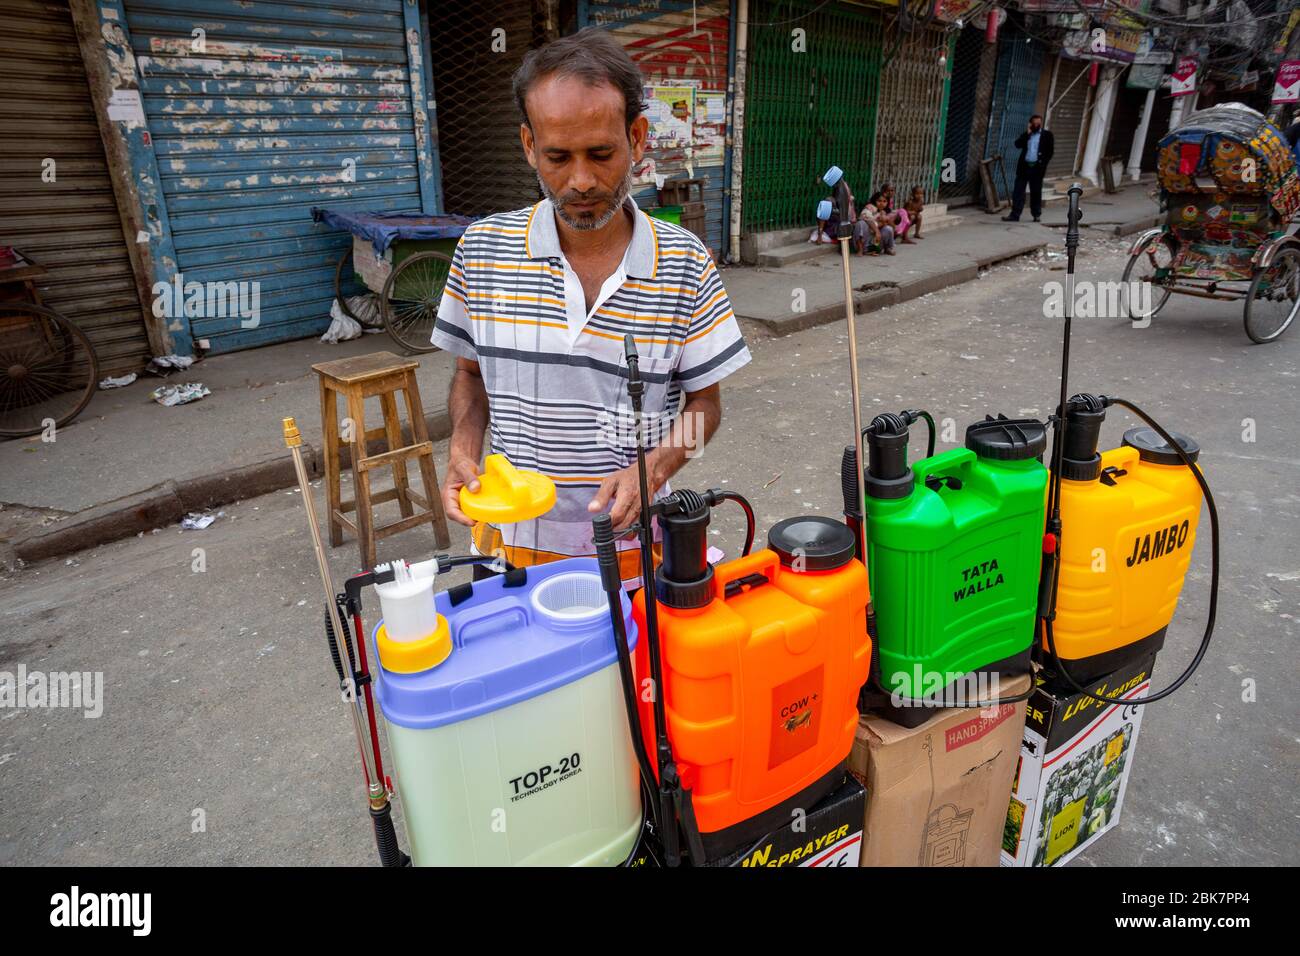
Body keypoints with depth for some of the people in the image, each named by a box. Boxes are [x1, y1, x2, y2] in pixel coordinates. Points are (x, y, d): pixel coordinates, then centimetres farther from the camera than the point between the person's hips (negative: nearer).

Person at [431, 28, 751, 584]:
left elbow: (704, 400, -2)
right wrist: (463, 448, -11)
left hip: (633, 541, -1)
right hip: (513, 539, 1)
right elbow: (471, 373, 7)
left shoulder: (685, 264, -9)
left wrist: (653, 468, -20)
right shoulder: (481, 251, -6)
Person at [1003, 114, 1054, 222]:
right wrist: (1027, 133, -7)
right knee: (1018, 190, -4)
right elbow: (1017, 144, -3)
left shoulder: (1047, 134, 6)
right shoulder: (1026, 135, 14)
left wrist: (1043, 163, -9)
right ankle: (1015, 215, -3)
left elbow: (1050, 151, 1)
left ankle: (1036, 214, 13)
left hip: (1037, 167, -2)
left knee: (1036, 192, 4)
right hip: (1024, 166, 2)